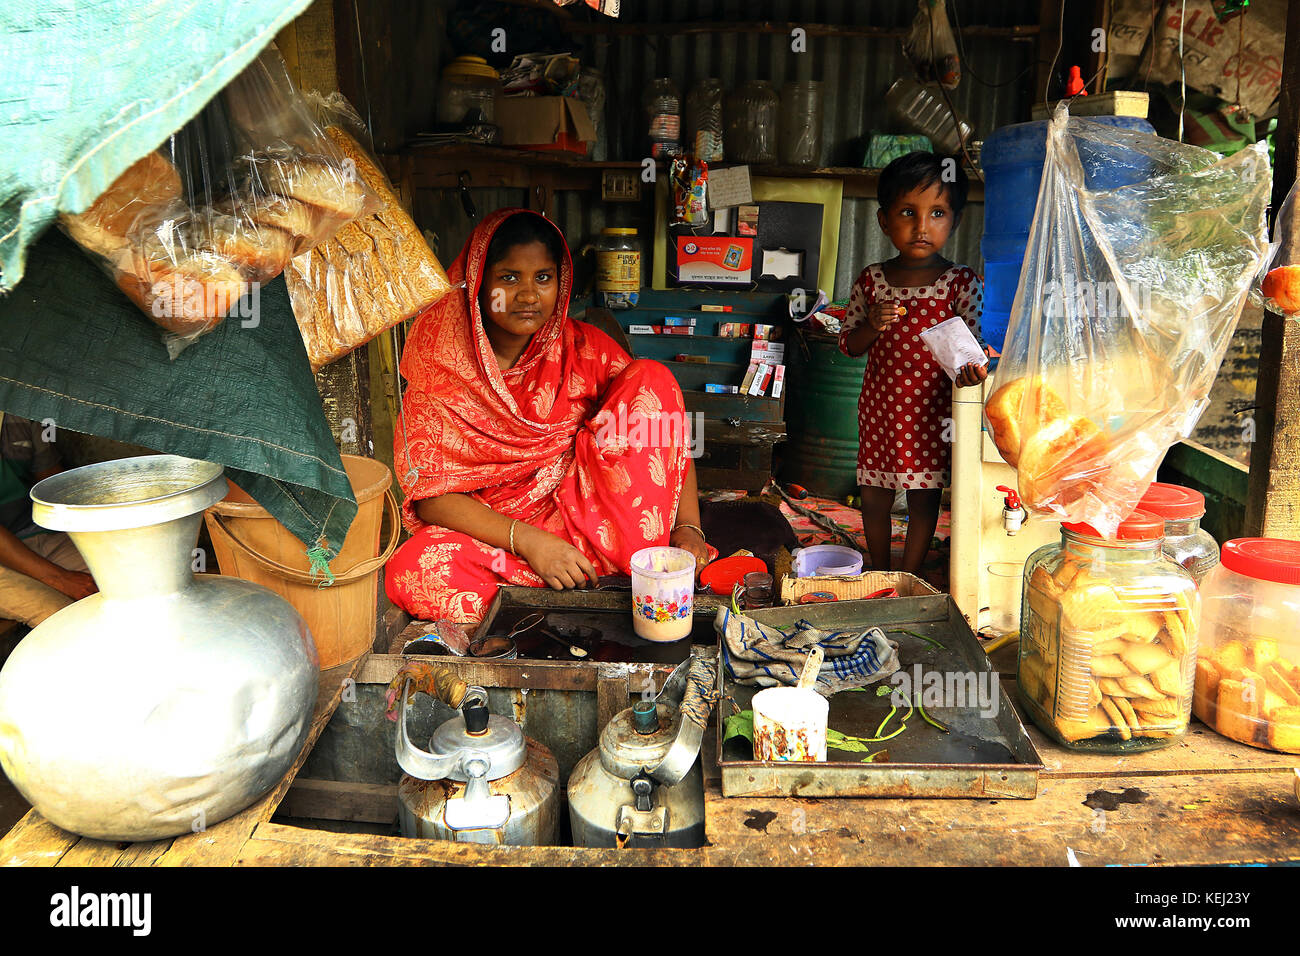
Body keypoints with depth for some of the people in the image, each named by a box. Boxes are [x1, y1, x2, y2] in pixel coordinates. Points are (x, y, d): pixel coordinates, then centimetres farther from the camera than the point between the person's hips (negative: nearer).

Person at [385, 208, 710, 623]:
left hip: (585, 518, 2)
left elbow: (659, 417, 0)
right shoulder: (441, 366, -5)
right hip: (493, 531, -1)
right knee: (411, 573, -33)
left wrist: (688, 526, -14)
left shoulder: (582, 348, 0)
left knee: (650, 377, -14)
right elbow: (428, 492, -10)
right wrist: (527, 541, -23)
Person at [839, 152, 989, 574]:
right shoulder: (871, 280, -1)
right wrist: (871, 326, -15)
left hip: (931, 410, -3)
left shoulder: (962, 283, -9)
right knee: (874, 496, 13)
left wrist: (971, 368, -34)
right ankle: (880, 575, 34)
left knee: (923, 499, 7)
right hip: (878, 407, 3)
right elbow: (848, 344, 7)